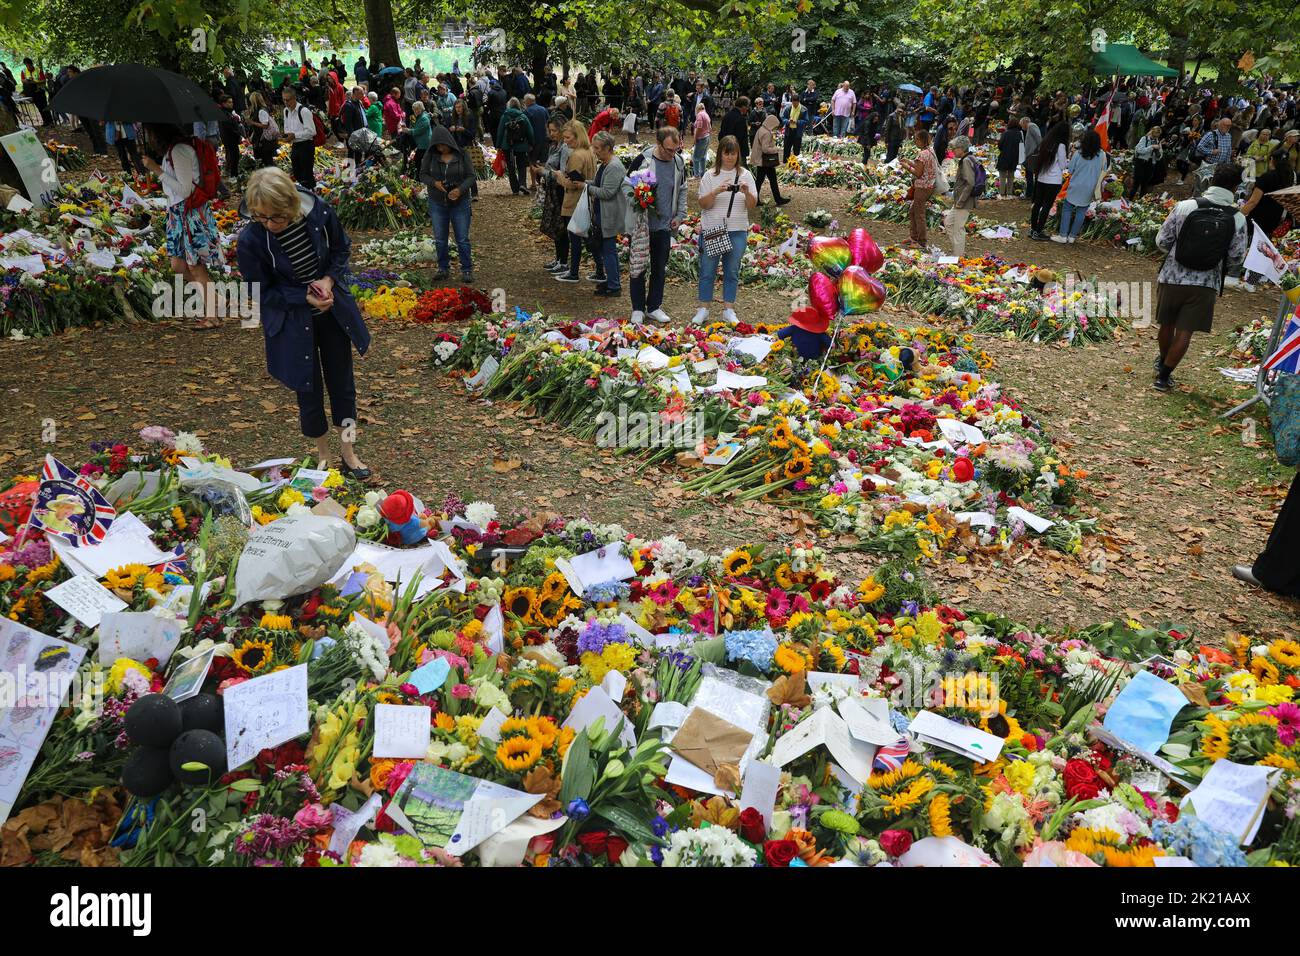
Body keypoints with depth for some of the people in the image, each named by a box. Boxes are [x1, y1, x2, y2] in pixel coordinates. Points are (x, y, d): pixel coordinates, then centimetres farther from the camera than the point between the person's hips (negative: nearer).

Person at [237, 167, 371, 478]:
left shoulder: (319, 211, -18)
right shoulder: (250, 240, -23)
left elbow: (341, 248, 1)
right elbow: (263, 291, -11)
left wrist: (329, 279, -16)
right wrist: (306, 298, -22)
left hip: (333, 309, 3)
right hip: (292, 321, -3)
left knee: (342, 382, 12)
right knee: (309, 388, 7)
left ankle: (348, 452, 28)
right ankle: (323, 456, 29)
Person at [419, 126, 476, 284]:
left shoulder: (461, 155, -7)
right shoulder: (430, 155, -3)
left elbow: (471, 176, -6)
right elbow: (423, 175, 1)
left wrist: (460, 189, -24)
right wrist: (434, 183, -21)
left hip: (459, 203, -2)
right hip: (437, 204, 2)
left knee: (463, 239, 0)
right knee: (440, 240, 10)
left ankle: (467, 270, 11)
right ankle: (443, 268, 23)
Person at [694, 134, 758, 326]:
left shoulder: (745, 175, 4)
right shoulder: (710, 175, -1)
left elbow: (752, 205, 0)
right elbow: (703, 204, -7)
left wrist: (747, 192, -21)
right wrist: (717, 191, -23)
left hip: (737, 231, 1)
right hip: (711, 230, -1)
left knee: (732, 271, 9)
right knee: (707, 271, 4)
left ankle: (728, 309, 19)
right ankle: (703, 308, 17)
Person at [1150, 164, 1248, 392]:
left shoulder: (1185, 206, -10)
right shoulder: (1238, 219, -7)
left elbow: (1162, 241, -4)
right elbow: (1236, 259, -3)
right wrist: (1219, 267, 18)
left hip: (1172, 278, 1)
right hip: (1206, 284, -1)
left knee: (1167, 325, 20)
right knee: (1185, 332, 7)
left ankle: (1162, 362, 42)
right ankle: (1164, 376, 10)